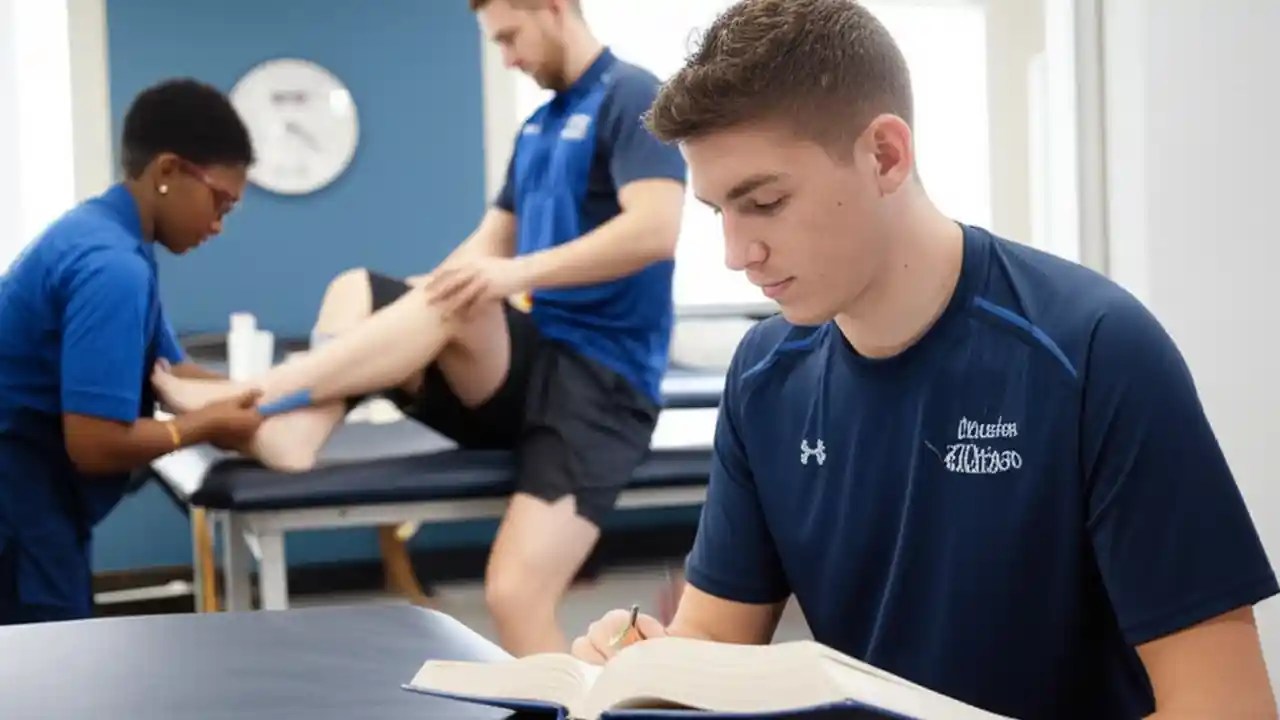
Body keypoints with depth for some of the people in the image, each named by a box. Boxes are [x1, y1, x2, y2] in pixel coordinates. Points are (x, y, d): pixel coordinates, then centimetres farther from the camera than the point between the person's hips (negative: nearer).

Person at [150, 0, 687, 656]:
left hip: (597, 378, -7)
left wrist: (518, 273, -29)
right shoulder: (539, 126, 21)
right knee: (356, 293, -9)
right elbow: (491, 243, 23)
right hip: (532, 362, 7)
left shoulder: (629, 97, -8)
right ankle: (291, 423, -35)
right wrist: (418, 296, 3)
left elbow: (656, 229, -25)